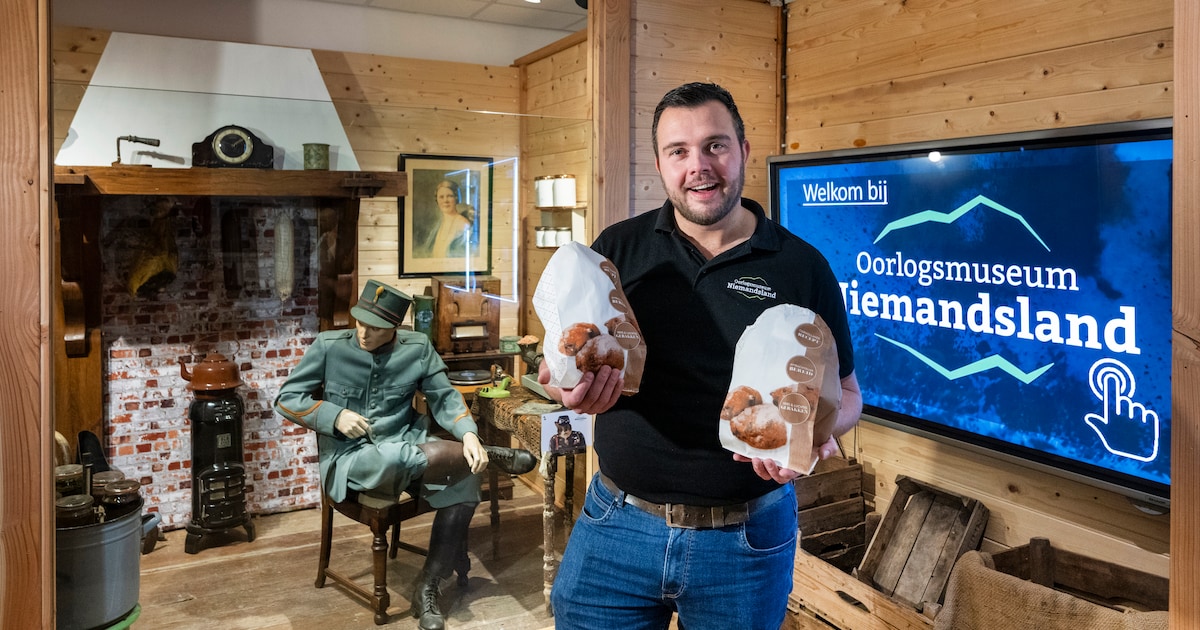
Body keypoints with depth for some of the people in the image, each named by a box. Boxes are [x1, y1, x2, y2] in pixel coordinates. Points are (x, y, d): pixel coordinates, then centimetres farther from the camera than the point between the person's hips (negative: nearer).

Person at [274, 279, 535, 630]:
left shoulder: (417, 348, 1)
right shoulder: (328, 346, -3)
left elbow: (444, 398, 1)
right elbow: (286, 399, 2)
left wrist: (469, 435, -18)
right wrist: (335, 415, -14)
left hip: (406, 446, 3)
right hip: (350, 457, -3)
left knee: (464, 481, -24)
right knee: (399, 461, -37)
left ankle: (428, 588, -11)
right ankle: (492, 457, -12)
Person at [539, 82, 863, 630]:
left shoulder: (802, 266, -3)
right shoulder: (618, 250, -1)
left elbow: (846, 392, 5)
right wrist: (571, 385, -21)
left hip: (747, 540, 0)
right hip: (617, 523, 1)